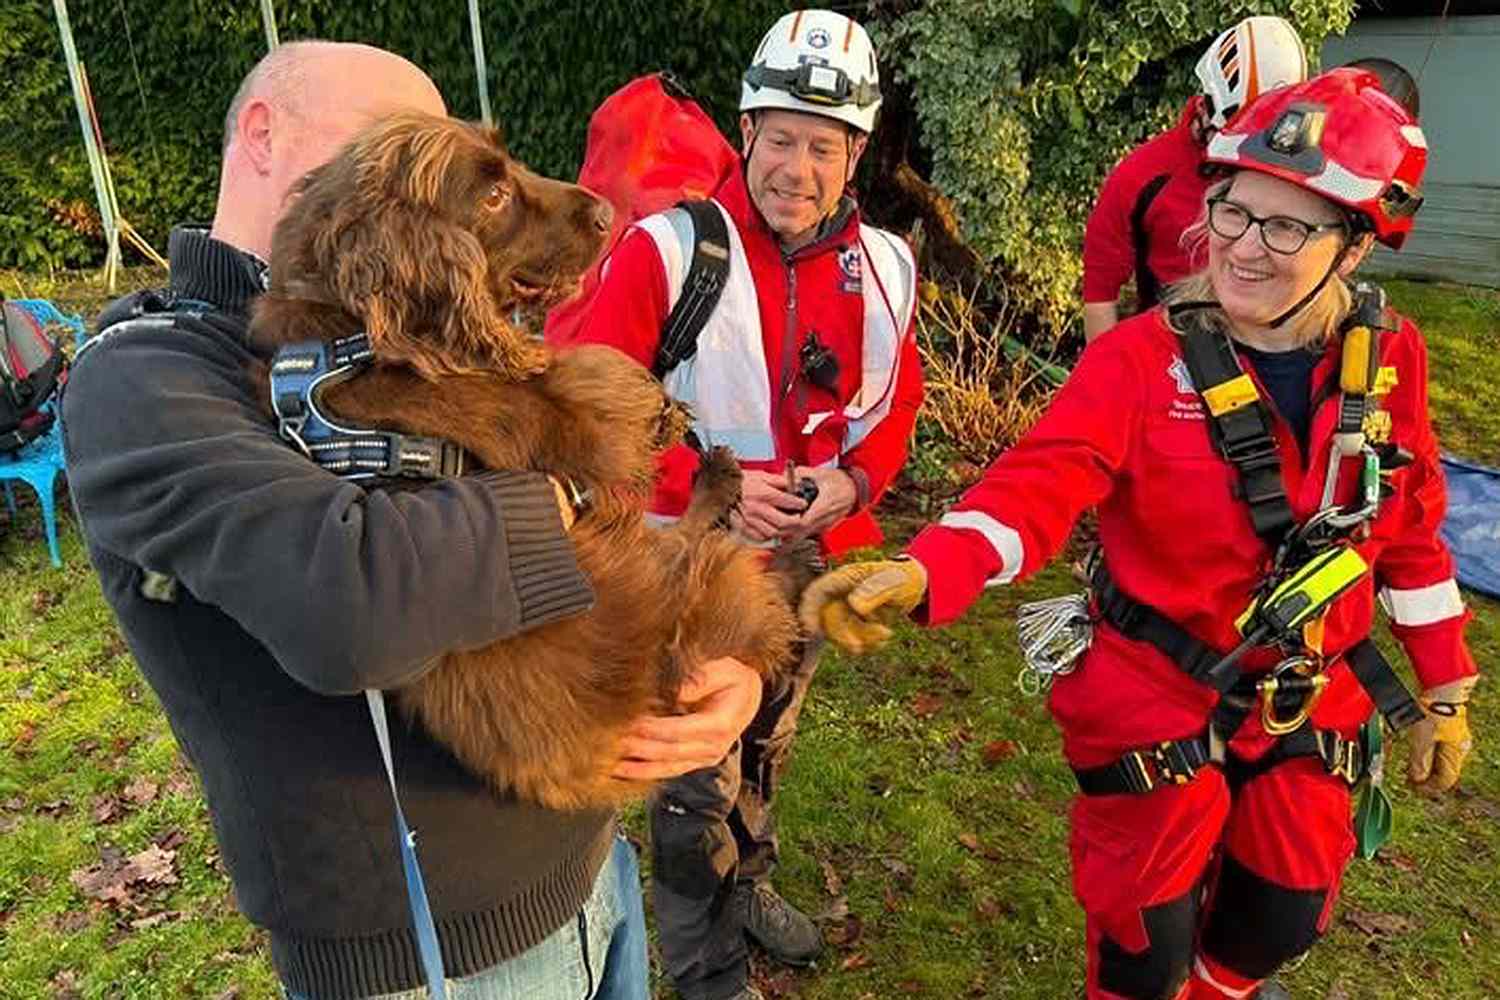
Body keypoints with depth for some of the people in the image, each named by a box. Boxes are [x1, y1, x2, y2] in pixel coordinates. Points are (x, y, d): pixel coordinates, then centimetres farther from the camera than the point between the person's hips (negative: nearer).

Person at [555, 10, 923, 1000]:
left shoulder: (886, 267, -4)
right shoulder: (665, 250, -18)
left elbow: (897, 403, 6)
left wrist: (852, 482, -14)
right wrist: (707, 485, -26)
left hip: (811, 559, 5)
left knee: (769, 744, 26)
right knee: (700, 777, 10)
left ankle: (746, 880, 55)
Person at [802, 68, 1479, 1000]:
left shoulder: (1389, 359, -6)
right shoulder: (1144, 357, -19)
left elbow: (1410, 529, 5)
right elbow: (1039, 484, -32)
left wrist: (1444, 687, 11)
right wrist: (920, 573, -50)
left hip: (1310, 705, 4)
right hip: (1157, 697, -4)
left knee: (1282, 919, 24)